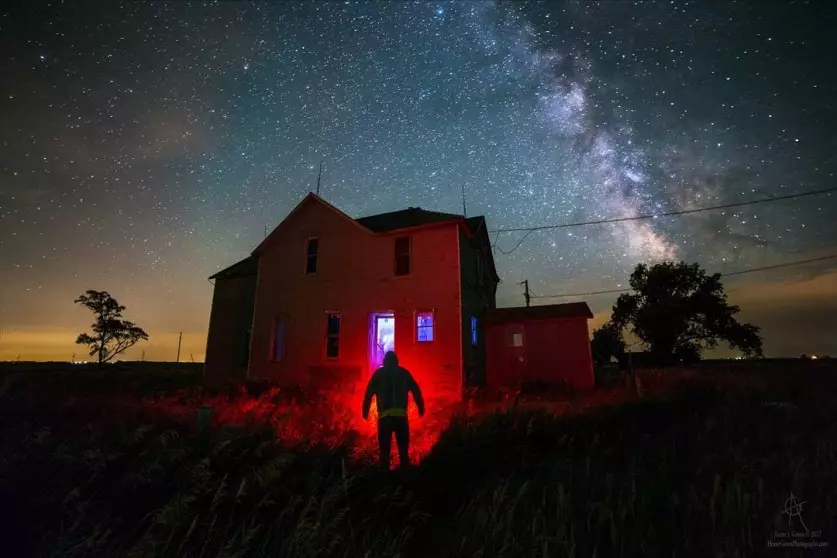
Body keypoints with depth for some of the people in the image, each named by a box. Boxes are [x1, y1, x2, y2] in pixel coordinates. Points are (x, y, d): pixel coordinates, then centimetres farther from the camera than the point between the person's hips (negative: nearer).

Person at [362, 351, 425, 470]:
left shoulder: (378, 373, 12)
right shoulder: (404, 373, 14)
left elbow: (368, 394, 7)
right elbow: (416, 391, 11)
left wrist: (365, 412, 13)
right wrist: (421, 408, 17)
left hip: (385, 416, -1)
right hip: (401, 415, 1)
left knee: (385, 451, 5)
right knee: (403, 450, 9)